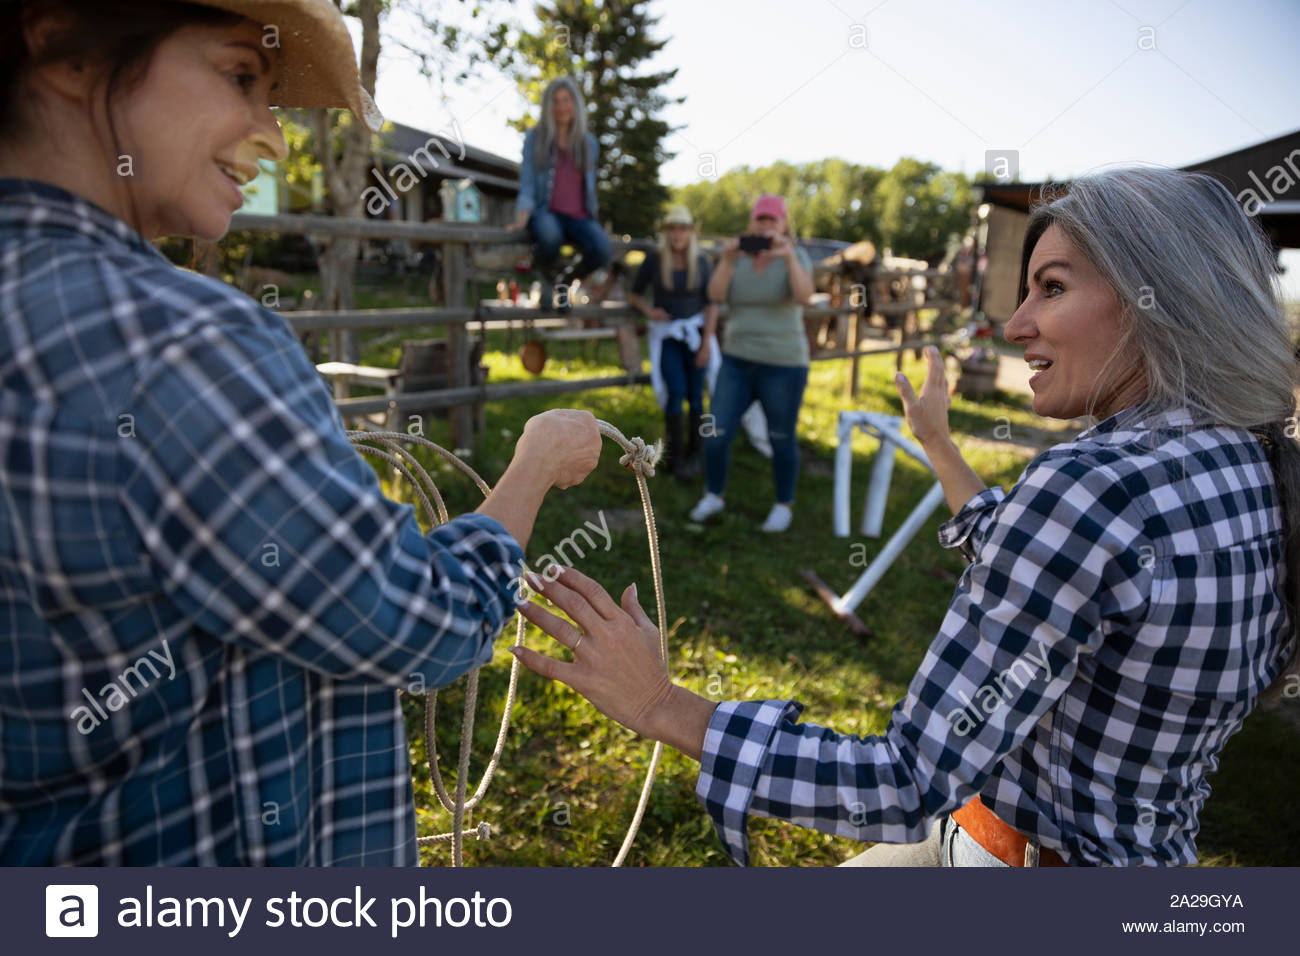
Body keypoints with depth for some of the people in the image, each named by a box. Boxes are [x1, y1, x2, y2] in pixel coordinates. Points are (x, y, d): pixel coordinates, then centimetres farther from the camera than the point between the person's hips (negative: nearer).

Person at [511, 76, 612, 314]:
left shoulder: (588, 142, 16)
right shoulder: (534, 137, 8)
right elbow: (527, 180, 2)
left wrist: (592, 216, 14)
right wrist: (521, 218, -12)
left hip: (578, 215, 3)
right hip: (545, 211, -2)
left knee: (603, 249, -31)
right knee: (550, 236, -41)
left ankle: (565, 280, 2)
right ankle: (547, 279, -5)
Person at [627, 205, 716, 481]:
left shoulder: (701, 262, -5)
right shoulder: (653, 259, -8)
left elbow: (711, 305, -3)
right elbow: (634, 295, 2)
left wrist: (706, 344, -9)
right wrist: (649, 311, -18)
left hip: (695, 331, 1)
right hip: (666, 336, -1)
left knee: (695, 394, 0)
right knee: (676, 391, -16)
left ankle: (693, 453, 16)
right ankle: (675, 456, -4)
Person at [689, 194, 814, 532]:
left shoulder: (796, 257, -7)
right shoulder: (740, 258, 5)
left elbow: (804, 296, -25)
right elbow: (715, 295, -11)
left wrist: (789, 255, -37)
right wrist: (725, 258, -25)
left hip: (782, 366, -4)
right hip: (737, 363, 4)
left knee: (782, 440, 7)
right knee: (715, 436, 1)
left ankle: (784, 505, 28)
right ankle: (714, 495, 25)